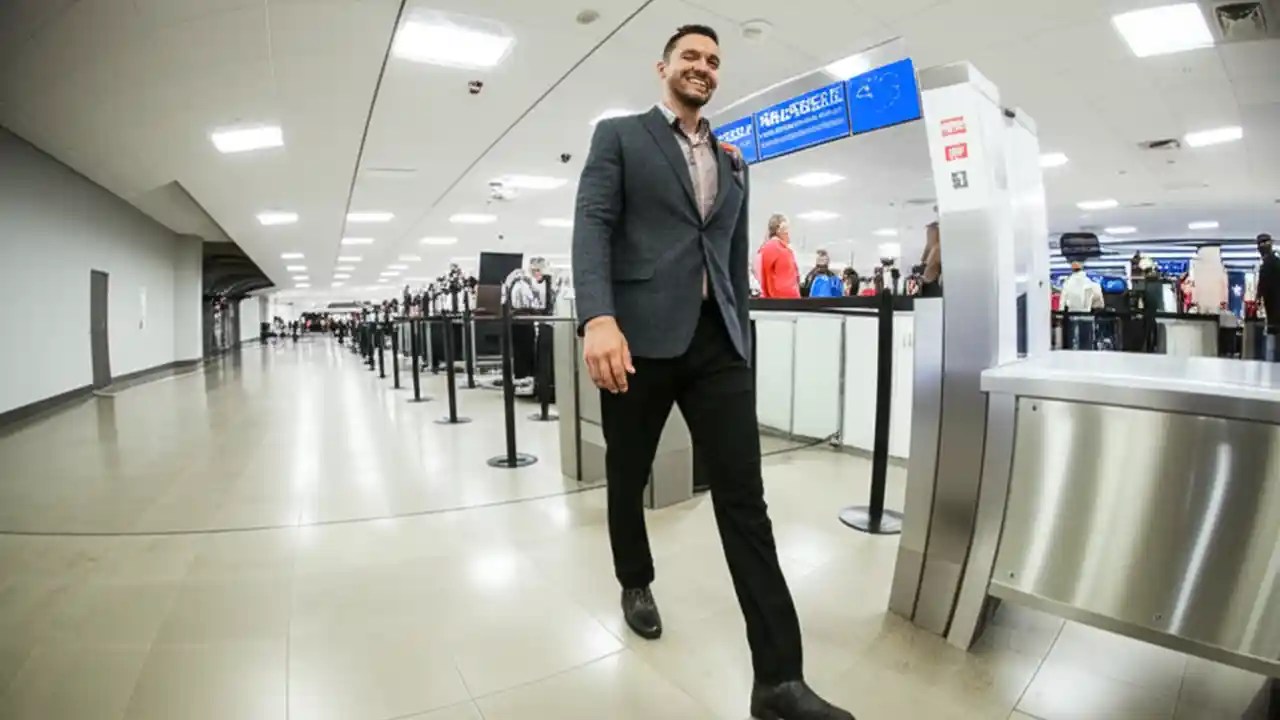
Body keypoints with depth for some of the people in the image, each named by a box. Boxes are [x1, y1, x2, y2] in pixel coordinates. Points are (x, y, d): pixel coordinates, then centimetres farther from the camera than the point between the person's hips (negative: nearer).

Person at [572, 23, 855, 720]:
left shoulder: (733, 160, 21)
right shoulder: (618, 136, 8)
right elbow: (592, 225, -7)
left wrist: (741, 331, 16)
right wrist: (599, 317, -22)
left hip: (717, 341, 3)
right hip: (640, 336, -3)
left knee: (744, 498, -3)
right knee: (629, 476, 13)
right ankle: (636, 583, 42)